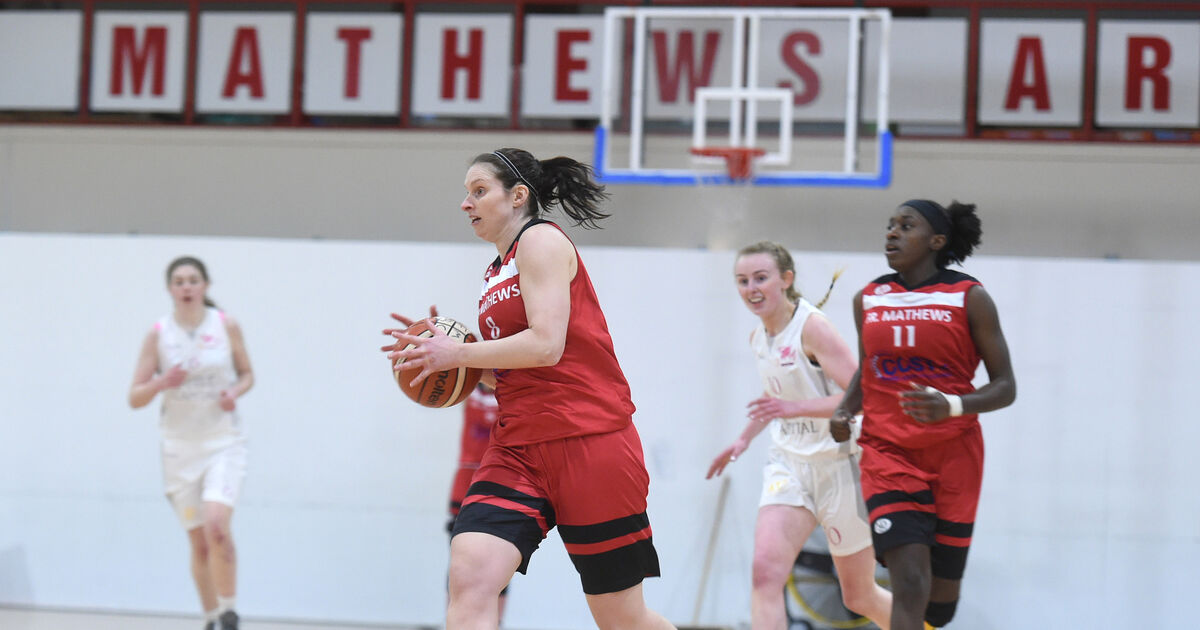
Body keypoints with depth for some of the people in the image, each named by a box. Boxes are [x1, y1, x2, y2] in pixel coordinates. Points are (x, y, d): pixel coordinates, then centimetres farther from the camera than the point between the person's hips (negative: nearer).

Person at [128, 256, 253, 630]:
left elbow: (247, 373, 11)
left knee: (216, 524, -23)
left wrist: (235, 392, -11)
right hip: (181, 446, 2)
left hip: (224, 442, -2)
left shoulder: (227, 326, -2)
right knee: (199, 543, 6)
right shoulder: (158, 334, -2)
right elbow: (134, 398, -2)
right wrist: (161, 383, -22)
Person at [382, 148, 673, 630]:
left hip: (589, 441, -7)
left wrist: (458, 355, -9)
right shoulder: (496, 273, 19)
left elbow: (545, 346, -18)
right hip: (520, 449, 7)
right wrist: (440, 350, 10)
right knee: (469, 575, -16)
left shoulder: (542, 240, -5)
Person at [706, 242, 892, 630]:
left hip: (839, 464, -6)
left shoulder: (812, 328, -17)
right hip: (788, 463, 6)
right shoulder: (759, 337, 6)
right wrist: (745, 438, 23)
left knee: (859, 597, 9)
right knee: (765, 570, -20)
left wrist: (796, 407, -37)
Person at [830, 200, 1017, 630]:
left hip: (953, 453, -1)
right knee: (910, 585, -17)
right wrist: (845, 410, 2)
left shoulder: (969, 298, -3)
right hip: (887, 452, 1)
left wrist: (953, 406, -23)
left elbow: (1005, 387, -4)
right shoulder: (868, 299, 7)